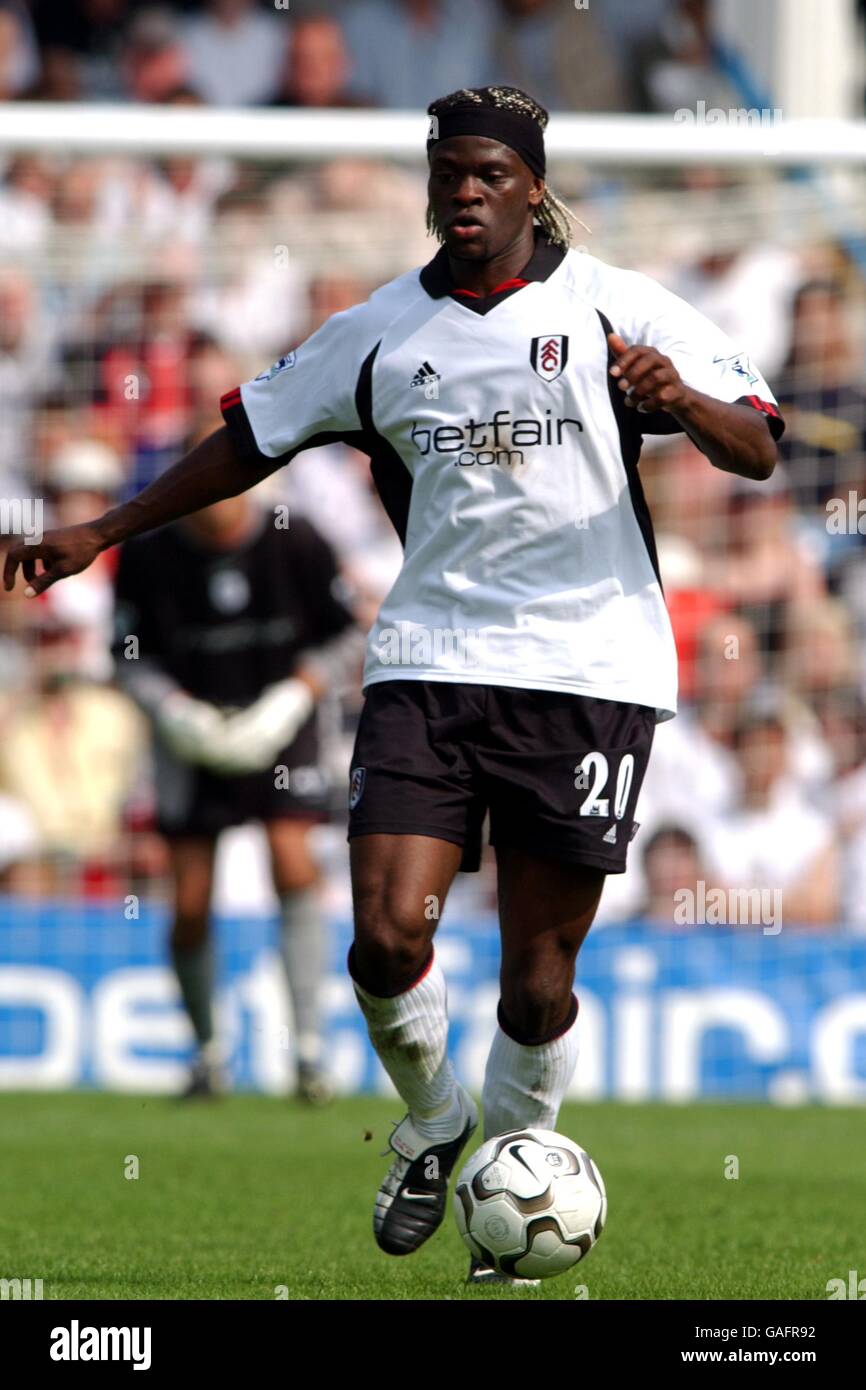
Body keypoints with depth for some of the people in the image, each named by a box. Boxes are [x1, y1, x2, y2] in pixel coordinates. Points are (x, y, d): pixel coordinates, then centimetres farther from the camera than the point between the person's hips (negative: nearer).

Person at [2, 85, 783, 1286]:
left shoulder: (614, 309, 1)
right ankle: (430, 1121, 17)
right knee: (386, 937, -13)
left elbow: (758, 451, -4)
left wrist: (681, 399, -25)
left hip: (589, 674, -2)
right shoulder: (379, 333, 10)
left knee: (538, 973, -1)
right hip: (430, 660, 2)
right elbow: (252, 438, 21)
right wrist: (105, 532, 19)